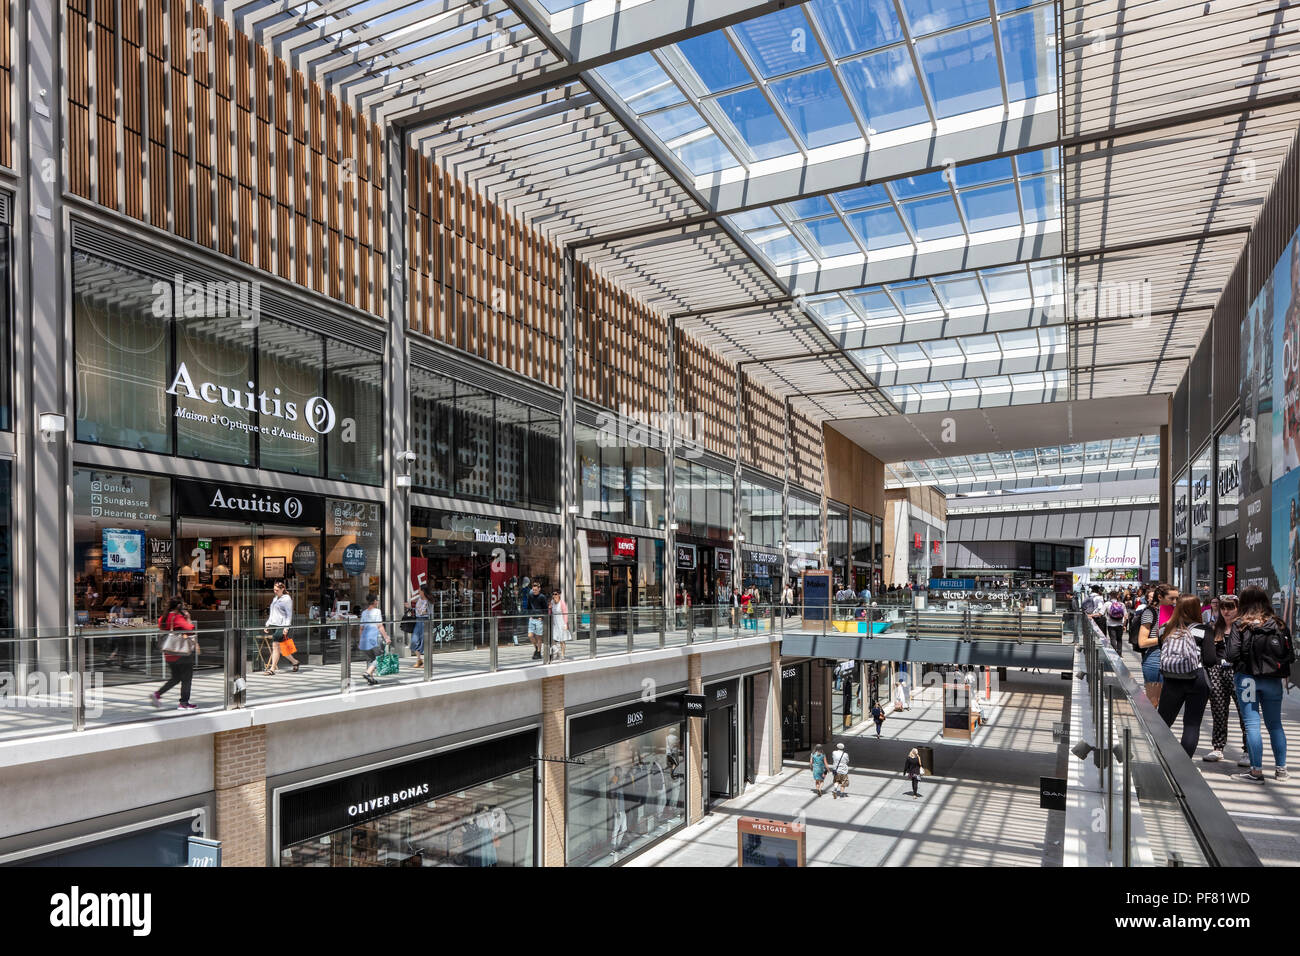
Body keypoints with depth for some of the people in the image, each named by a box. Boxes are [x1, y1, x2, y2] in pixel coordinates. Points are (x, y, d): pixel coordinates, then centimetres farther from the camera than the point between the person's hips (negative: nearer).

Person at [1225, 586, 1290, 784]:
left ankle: (1256, 771, 1)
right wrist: (1282, 673, 18)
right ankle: (1281, 769, 22)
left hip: (1247, 679, -4)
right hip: (1273, 680, 4)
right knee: (1275, 725, 16)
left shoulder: (1240, 625, -9)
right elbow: (1289, 653, 2)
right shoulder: (1278, 624, 1)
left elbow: (1231, 655, -15)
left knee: (1252, 724, 0)